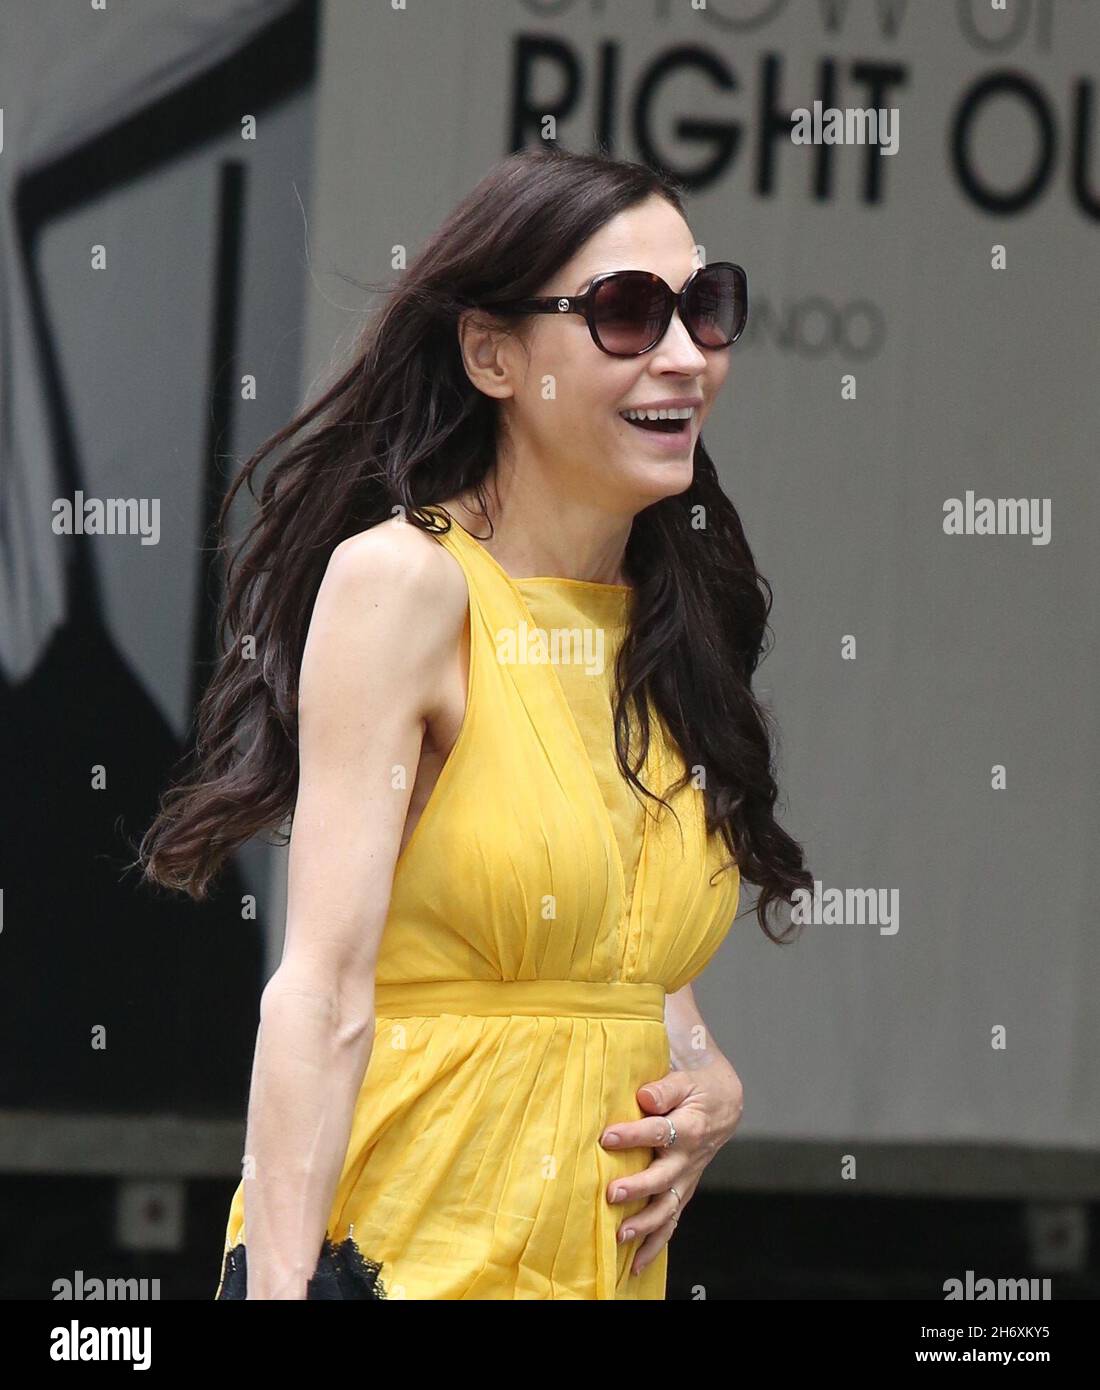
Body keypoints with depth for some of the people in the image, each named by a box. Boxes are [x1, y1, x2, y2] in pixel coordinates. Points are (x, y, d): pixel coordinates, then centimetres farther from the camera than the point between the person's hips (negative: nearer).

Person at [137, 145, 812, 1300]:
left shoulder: (668, 623, 10)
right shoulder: (402, 580, -11)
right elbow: (322, 993, -18)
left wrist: (708, 1085, 0)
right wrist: (282, 1285, -25)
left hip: (609, 1253, 7)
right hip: (399, 1255, -7)